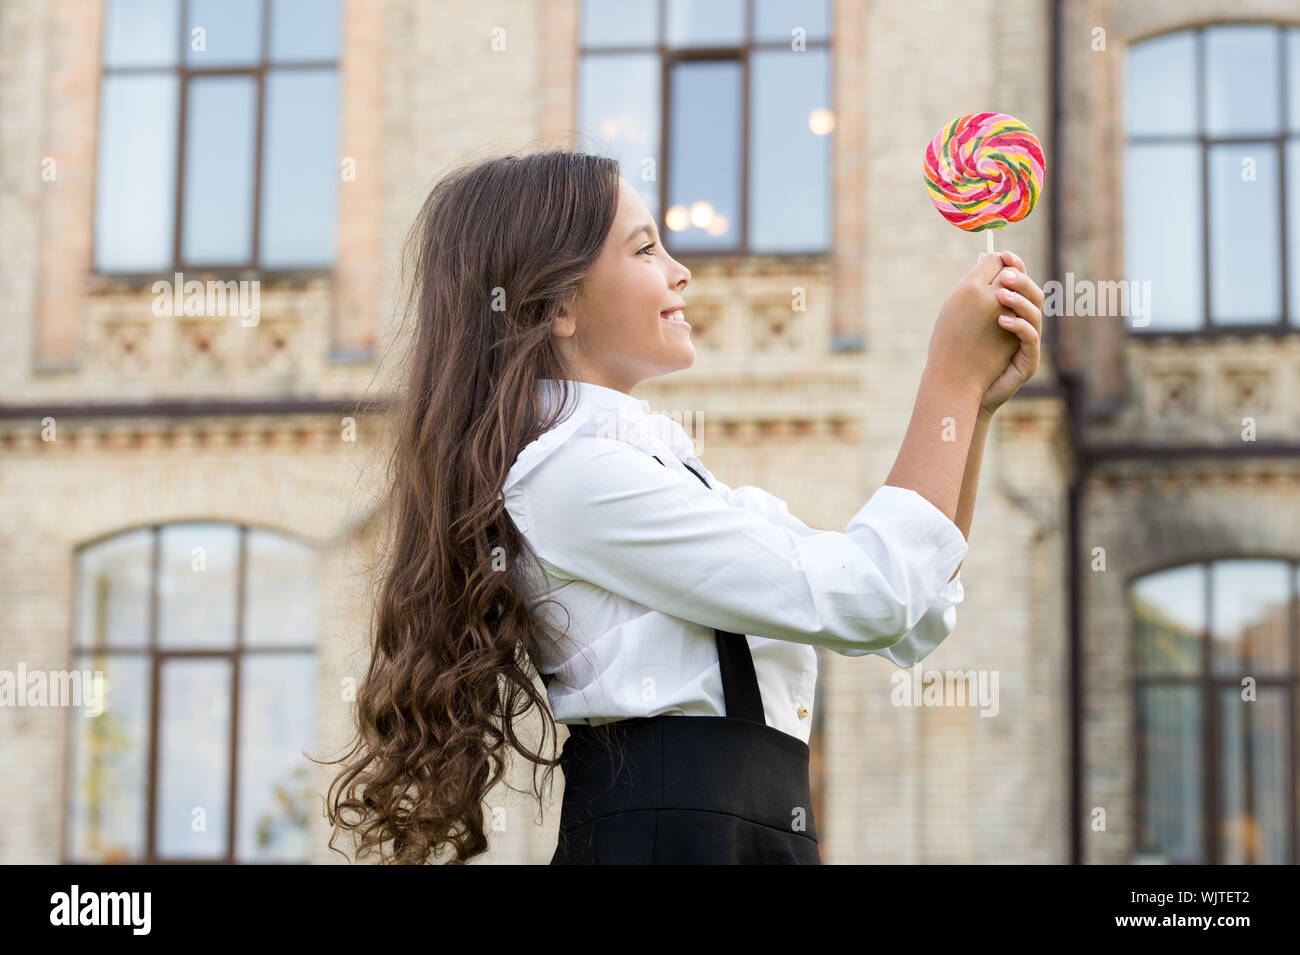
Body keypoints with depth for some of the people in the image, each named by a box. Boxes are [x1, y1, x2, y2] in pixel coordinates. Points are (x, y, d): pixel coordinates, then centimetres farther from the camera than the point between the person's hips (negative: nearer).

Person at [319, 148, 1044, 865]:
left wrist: (979, 402, 5)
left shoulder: (655, 453, 16)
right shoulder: (570, 472, -12)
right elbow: (867, 600, -17)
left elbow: (913, 624, 12)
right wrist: (953, 377, -8)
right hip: (670, 837, -9)